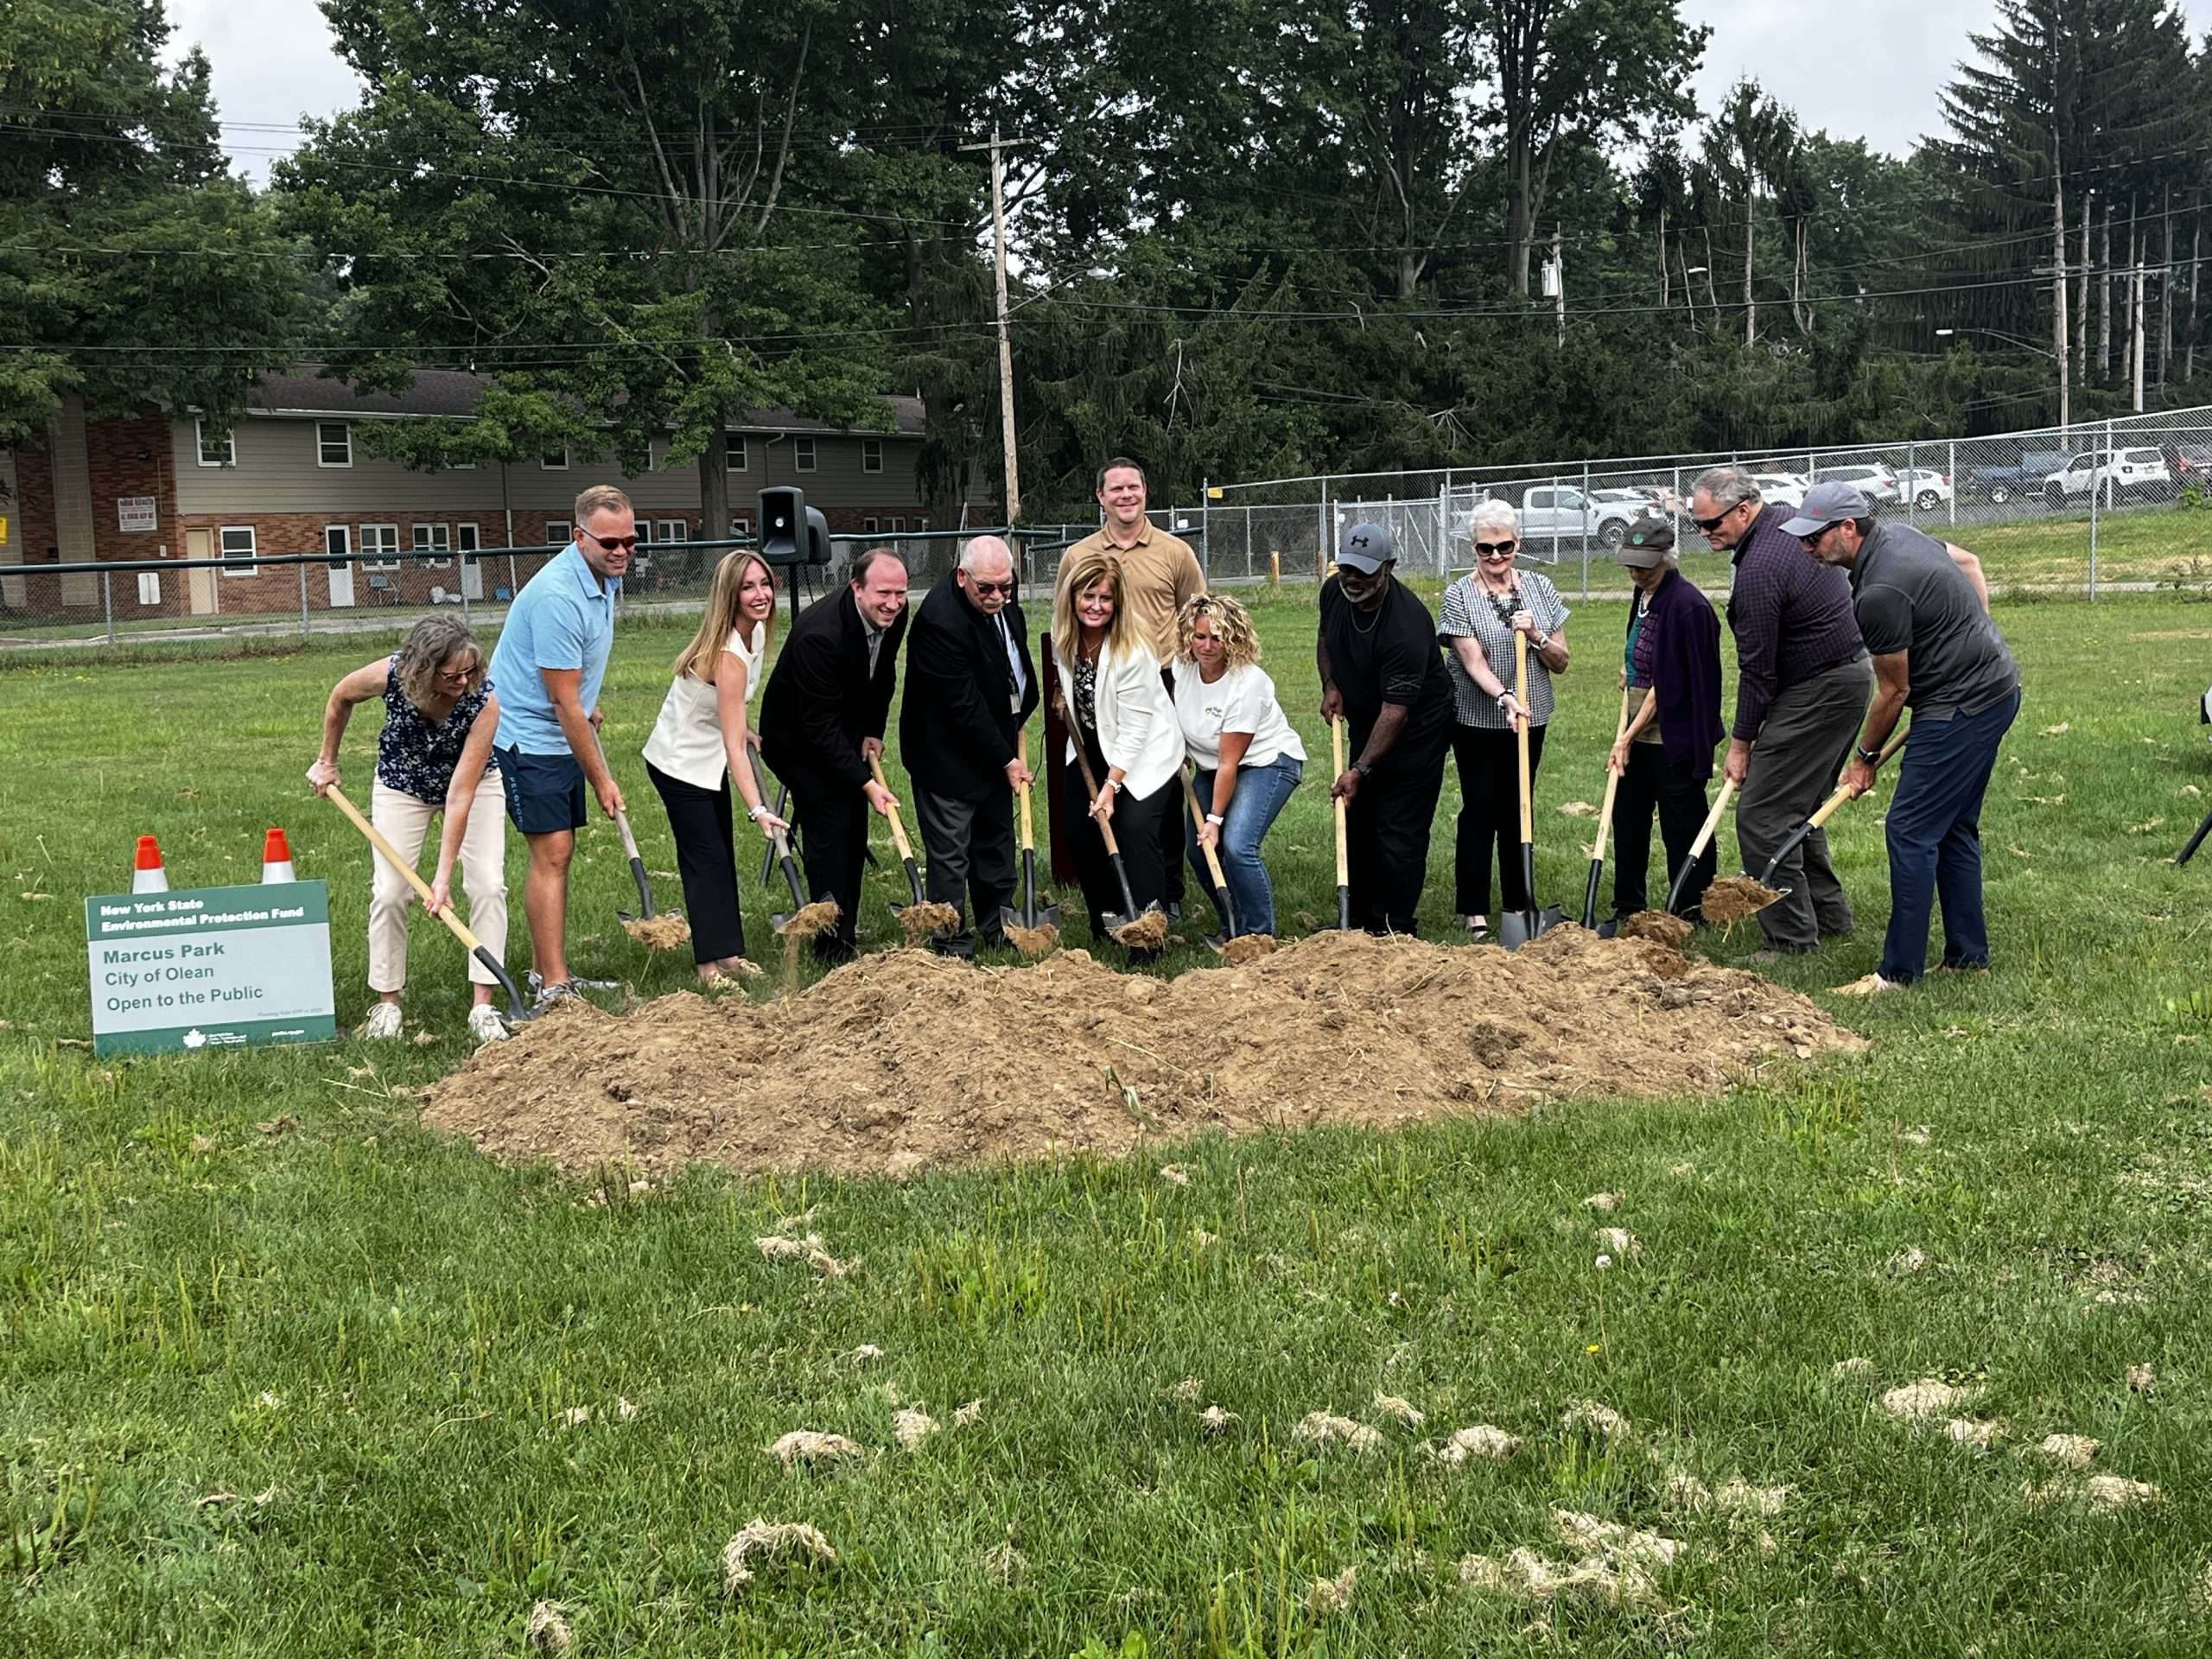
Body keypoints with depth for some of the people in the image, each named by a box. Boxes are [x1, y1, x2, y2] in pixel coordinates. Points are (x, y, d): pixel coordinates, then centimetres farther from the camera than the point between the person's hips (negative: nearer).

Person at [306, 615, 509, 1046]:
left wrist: (444, 877, -36)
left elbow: (460, 794, -36)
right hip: (402, 782, 1)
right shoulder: (389, 675, -33)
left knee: (488, 884, -14)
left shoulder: (485, 701, -37)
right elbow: (340, 697, -7)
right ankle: (387, 1003, 8)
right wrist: (327, 762, 4)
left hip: (472, 781, -1)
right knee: (389, 891, -6)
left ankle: (483, 1007, -9)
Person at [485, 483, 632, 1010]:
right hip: (527, 735, -9)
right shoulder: (558, 596, -27)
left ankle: (543, 969, 19)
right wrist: (601, 779, -18)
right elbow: (563, 703, -23)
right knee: (551, 854, -13)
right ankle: (553, 986, -13)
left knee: (558, 852, 11)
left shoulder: (607, 576, 3)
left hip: (563, 734, 9)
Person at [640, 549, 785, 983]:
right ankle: (710, 966, -5)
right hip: (681, 764, -9)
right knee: (707, 858, -8)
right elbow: (734, 747, -34)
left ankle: (725, 953, 19)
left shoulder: (756, 631, -4)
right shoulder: (729, 657, -32)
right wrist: (758, 810, -38)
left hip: (708, 760, 9)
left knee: (722, 854, 12)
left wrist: (742, 729, 5)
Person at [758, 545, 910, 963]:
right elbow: (820, 728, -34)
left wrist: (873, 731, 1)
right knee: (828, 827, -13)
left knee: (854, 830, 10)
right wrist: (867, 783, -34)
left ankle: (847, 931, 21)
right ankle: (832, 945, -6)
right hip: (798, 738, -8)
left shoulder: (894, 615, -14)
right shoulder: (819, 634, -37)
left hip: (845, 733, 8)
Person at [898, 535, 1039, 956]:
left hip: (995, 742, 9)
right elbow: (964, 707, -25)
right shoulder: (940, 620, -30)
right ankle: (952, 946, 7)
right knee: (950, 853, -2)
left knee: (997, 839, 19)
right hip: (947, 753, -9)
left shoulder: (1002, 602, -3)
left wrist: (1016, 735, 13)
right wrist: (1007, 760, -18)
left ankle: (999, 926, 33)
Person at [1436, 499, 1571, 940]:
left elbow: (1561, 663, 6)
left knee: (1518, 811, 10)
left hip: (1529, 720, 3)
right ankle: (1475, 912, 5)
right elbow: (1473, 661, -16)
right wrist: (1504, 698, -32)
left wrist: (1535, 635, -13)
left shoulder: (1539, 588, 4)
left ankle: (1519, 906, 18)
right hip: (1477, 720, -3)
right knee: (1480, 811, -2)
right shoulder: (1459, 596, -7)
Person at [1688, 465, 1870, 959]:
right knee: (1798, 807, 19)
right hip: (1850, 673, 11)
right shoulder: (1789, 519, 7)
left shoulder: (1759, 568, -23)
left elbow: (1757, 668, -19)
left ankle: (1793, 939, -6)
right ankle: (1829, 917, 26)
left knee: (1762, 816, -9)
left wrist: (1741, 743, -10)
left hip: (1819, 692, -11)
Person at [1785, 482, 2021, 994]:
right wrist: (1973, 635, 21)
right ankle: (1968, 956, 22)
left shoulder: (1879, 593, -24)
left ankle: (1900, 970, -7)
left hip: (1963, 705, -11)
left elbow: (1894, 691, -14)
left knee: (1910, 830, -9)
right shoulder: (1899, 534, 6)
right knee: (1954, 828, 16)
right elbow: (1968, 561, 24)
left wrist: (1866, 756, 1)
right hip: (1995, 687, 11)